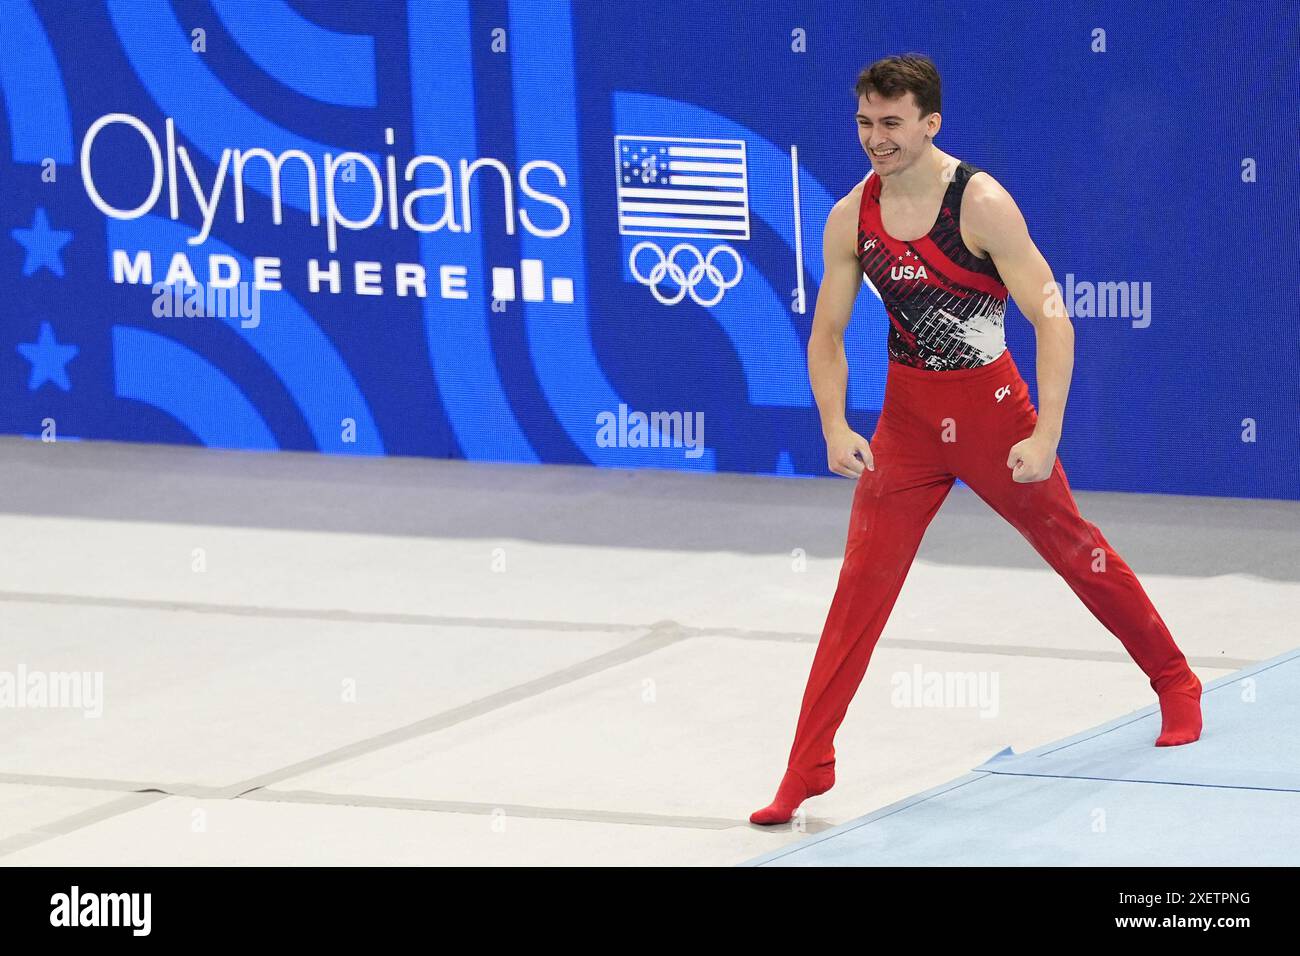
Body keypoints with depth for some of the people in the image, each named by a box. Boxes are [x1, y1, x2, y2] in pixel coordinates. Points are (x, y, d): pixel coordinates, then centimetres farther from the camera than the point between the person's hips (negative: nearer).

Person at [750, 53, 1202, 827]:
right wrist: (836, 428, -12)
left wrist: (1046, 434, -25)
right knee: (861, 584, -5)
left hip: (991, 408, -3)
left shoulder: (981, 203, -17)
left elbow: (1053, 320, -18)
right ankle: (808, 768, -4)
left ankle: (1176, 684, 32)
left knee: (1075, 549, 10)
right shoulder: (851, 219, -5)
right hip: (907, 417, 3)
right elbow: (827, 335, 4)